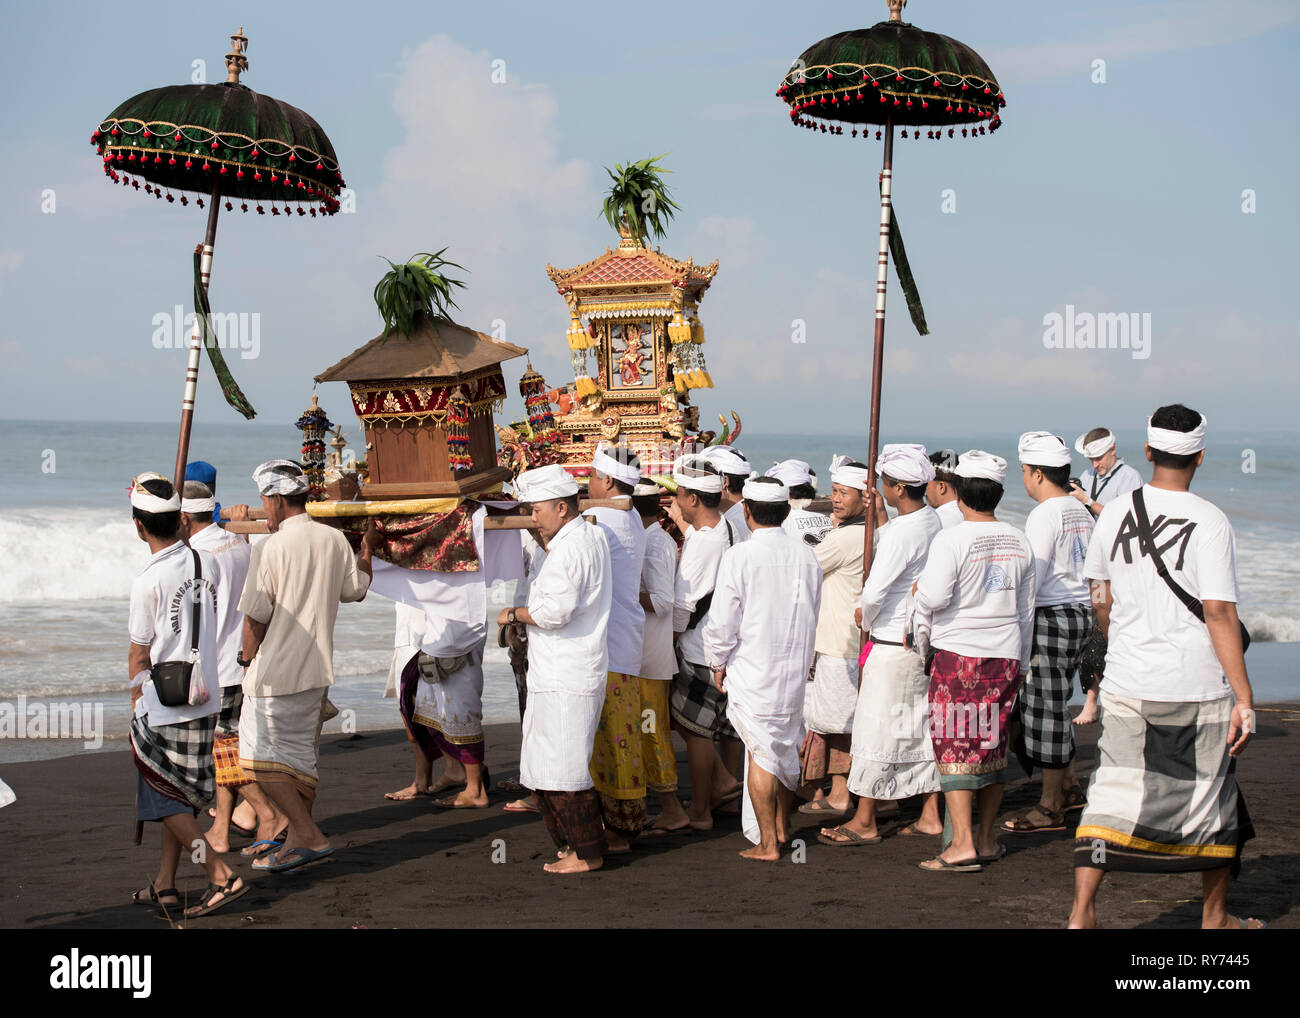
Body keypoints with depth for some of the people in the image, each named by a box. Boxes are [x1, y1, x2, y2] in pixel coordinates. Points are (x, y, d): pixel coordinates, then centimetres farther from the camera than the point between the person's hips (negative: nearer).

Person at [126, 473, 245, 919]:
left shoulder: (149, 582, -17)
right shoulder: (208, 564, 0)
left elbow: (139, 655, -8)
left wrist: (136, 704, 3)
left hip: (162, 707, -7)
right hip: (205, 701, 7)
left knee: (164, 798, 4)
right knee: (179, 795, 16)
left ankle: (221, 874, -4)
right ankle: (165, 884, 22)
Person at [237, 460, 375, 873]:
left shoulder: (271, 548, -15)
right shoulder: (335, 540, 3)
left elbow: (256, 616, -12)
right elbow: (355, 590, 18)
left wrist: (248, 658, 5)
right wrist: (367, 551, 34)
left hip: (275, 670, -7)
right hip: (318, 669, 7)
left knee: (262, 759, -4)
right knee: (300, 757, 15)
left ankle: (311, 837, -11)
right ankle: (297, 843, 19)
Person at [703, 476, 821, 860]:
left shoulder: (739, 556, -14)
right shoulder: (806, 556, 1)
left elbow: (722, 622, -12)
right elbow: (812, 615, 11)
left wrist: (718, 663, 3)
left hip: (753, 670, -5)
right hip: (796, 668, 5)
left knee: (760, 754, 0)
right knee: (787, 748, 18)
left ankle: (767, 844, 2)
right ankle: (782, 828, 33)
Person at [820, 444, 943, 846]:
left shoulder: (902, 532, -22)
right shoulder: (932, 521, 6)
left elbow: (874, 591, -22)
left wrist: (865, 618, -2)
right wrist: (880, 518, 18)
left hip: (893, 643, -9)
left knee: (877, 729, -1)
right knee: (921, 725, 15)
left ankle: (864, 823, 6)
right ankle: (930, 816, 20)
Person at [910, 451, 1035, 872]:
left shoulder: (952, 539, -12)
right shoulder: (1018, 542, 8)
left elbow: (933, 596, -21)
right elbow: (1026, 611, 14)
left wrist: (922, 640, -1)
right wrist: (1021, 664, 23)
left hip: (958, 652, -6)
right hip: (1005, 655, 6)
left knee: (955, 747, -1)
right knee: (992, 746, 14)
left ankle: (962, 844, -5)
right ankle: (986, 839, 23)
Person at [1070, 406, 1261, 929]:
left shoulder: (1115, 513, 2)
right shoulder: (1209, 521, -12)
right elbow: (1219, 613, -15)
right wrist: (1244, 698, -12)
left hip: (1126, 686, 3)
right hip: (1197, 689, -3)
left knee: (1112, 793, 5)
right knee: (1211, 799, 13)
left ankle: (1081, 911, -2)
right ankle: (1214, 916, 26)